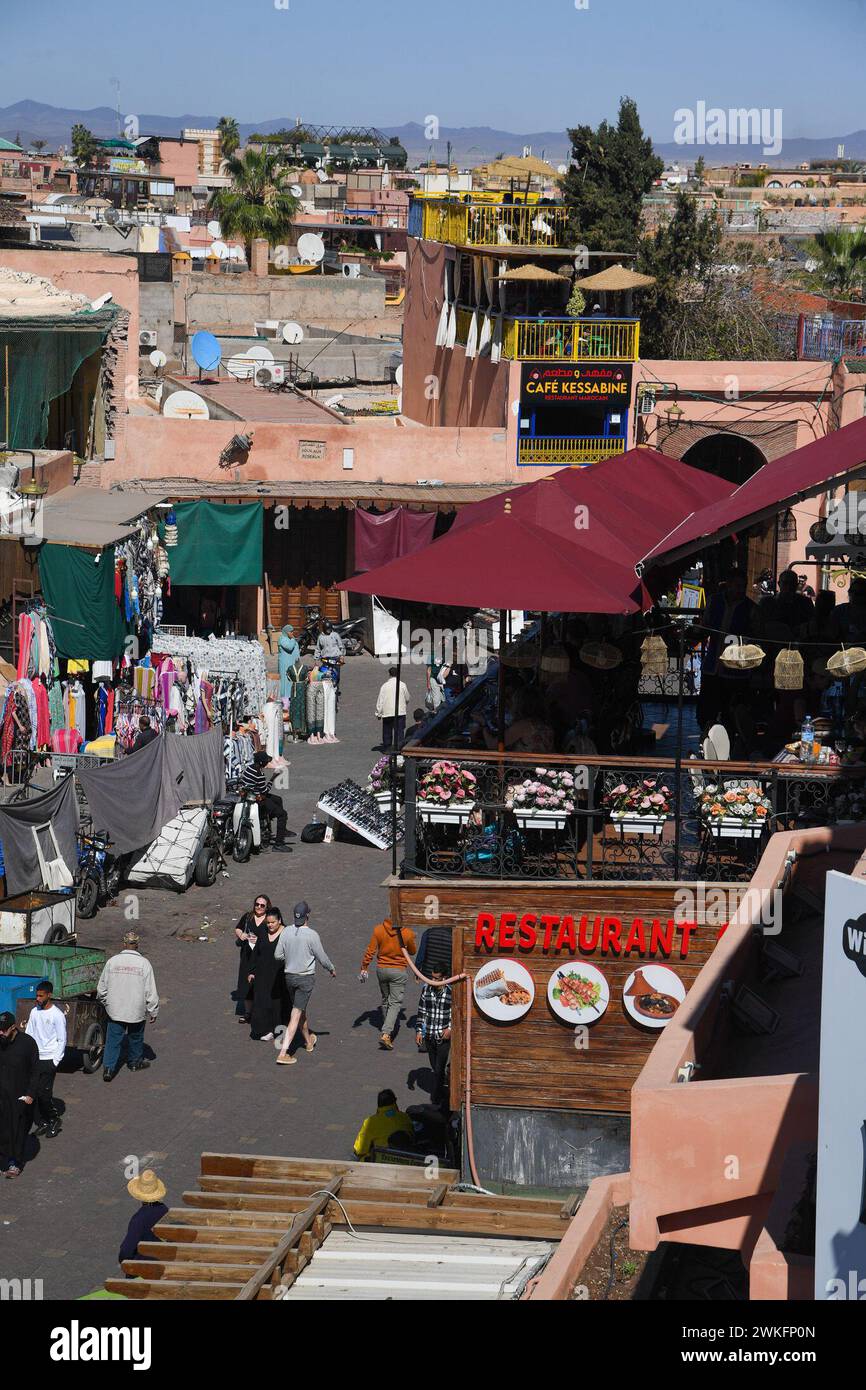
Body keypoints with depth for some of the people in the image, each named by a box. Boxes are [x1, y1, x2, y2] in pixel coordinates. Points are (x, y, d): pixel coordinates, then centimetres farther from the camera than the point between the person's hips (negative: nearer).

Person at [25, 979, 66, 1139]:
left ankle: (54, 1121, 7)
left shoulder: (57, 1015, -10)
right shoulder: (34, 1012, 7)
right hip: (34, 1059, 6)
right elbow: (29, 1035, 13)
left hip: (49, 1059, -6)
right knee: (36, 1092, 4)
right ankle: (43, 1121, 17)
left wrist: (55, 1062, -11)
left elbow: (62, 1040, -8)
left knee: (44, 1092, -10)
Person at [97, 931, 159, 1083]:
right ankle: (135, 1062, 37)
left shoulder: (112, 961, -6)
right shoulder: (144, 963, -11)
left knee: (113, 1040, 6)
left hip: (115, 1009, 1)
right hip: (137, 1011, -1)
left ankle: (108, 1068, -3)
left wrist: (105, 1003, 22)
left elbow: (101, 989, 3)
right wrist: (153, 1012, 2)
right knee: (135, 1037, 21)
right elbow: (151, 992, -9)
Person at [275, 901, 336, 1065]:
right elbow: (322, 958, -9)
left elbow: (278, 955, -3)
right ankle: (283, 1053, -9)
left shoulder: (286, 932, -7)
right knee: (296, 1015, -3)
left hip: (289, 976, 5)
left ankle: (308, 1041, 45)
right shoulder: (312, 935, -18)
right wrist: (331, 969, 10)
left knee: (301, 1010, 25)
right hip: (306, 978, -5)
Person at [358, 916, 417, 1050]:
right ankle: (386, 1034, -16)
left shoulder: (378, 930, -9)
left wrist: (364, 968, 3)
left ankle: (388, 1030, 37)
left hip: (381, 969, 3)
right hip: (399, 971, -3)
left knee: (385, 1000, 22)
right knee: (395, 1003, -1)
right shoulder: (407, 932, -14)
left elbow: (370, 951, -6)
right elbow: (412, 952, 3)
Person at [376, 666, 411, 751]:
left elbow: (380, 701, -2)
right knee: (399, 731, 0)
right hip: (400, 712, 0)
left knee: (387, 731, 12)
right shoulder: (402, 685, -2)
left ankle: (386, 748, 18)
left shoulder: (385, 686, -3)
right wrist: (406, 707, 31)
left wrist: (378, 713, 6)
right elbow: (407, 698, 10)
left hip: (387, 712, 0)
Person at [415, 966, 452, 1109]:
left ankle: (436, 1100, -3)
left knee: (439, 1069, -7)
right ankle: (441, 1094, 34)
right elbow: (421, 1012, 7)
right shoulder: (426, 990, 0)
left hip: (444, 1036, -4)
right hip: (429, 1036, 4)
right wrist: (419, 1031, 4)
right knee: (435, 1068, 16)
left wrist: (450, 1028, -15)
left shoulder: (450, 992, -11)